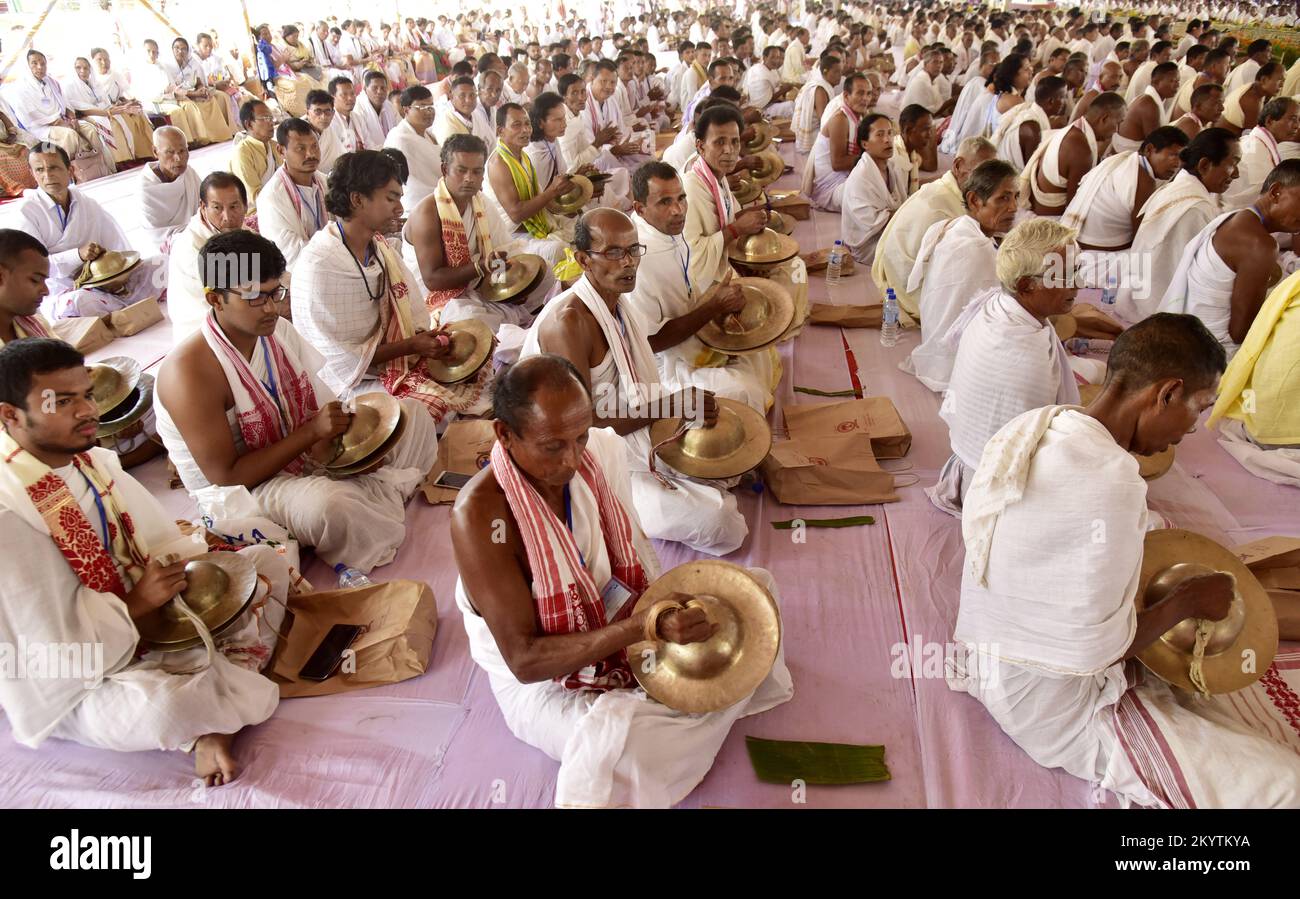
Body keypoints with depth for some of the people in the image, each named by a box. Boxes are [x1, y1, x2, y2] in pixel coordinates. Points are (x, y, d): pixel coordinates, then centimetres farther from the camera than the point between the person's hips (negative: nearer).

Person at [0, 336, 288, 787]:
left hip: (147, 616, 9)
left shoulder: (93, 461, -1)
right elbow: (51, 648, -25)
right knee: (163, 707, -40)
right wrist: (138, 602, -22)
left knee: (265, 561, 4)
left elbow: (161, 539, 8)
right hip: (75, 686, -9)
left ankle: (215, 723, -10)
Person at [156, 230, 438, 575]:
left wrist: (340, 428, -20)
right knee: (325, 503, -40)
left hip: (307, 456, 7)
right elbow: (226, 476, -23)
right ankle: (386, 494, -8)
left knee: (411, 412, 3)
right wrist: (312, 431, -27)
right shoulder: (190, 372, -24)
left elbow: (319, 400, 2)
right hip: (242, 492, -7)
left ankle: (376, 492, -15)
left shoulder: (279, 330, -3)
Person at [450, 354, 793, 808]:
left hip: (621, 629, 6)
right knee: (628, 746, -37)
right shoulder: (479, 515, -31)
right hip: (542, 680, -5)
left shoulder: (601, 451, -14)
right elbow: (524, 659, -29)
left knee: (756, 585, 4)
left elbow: (632, 546, 2)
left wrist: (658, 616, -18)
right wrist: (643, 627, -39)